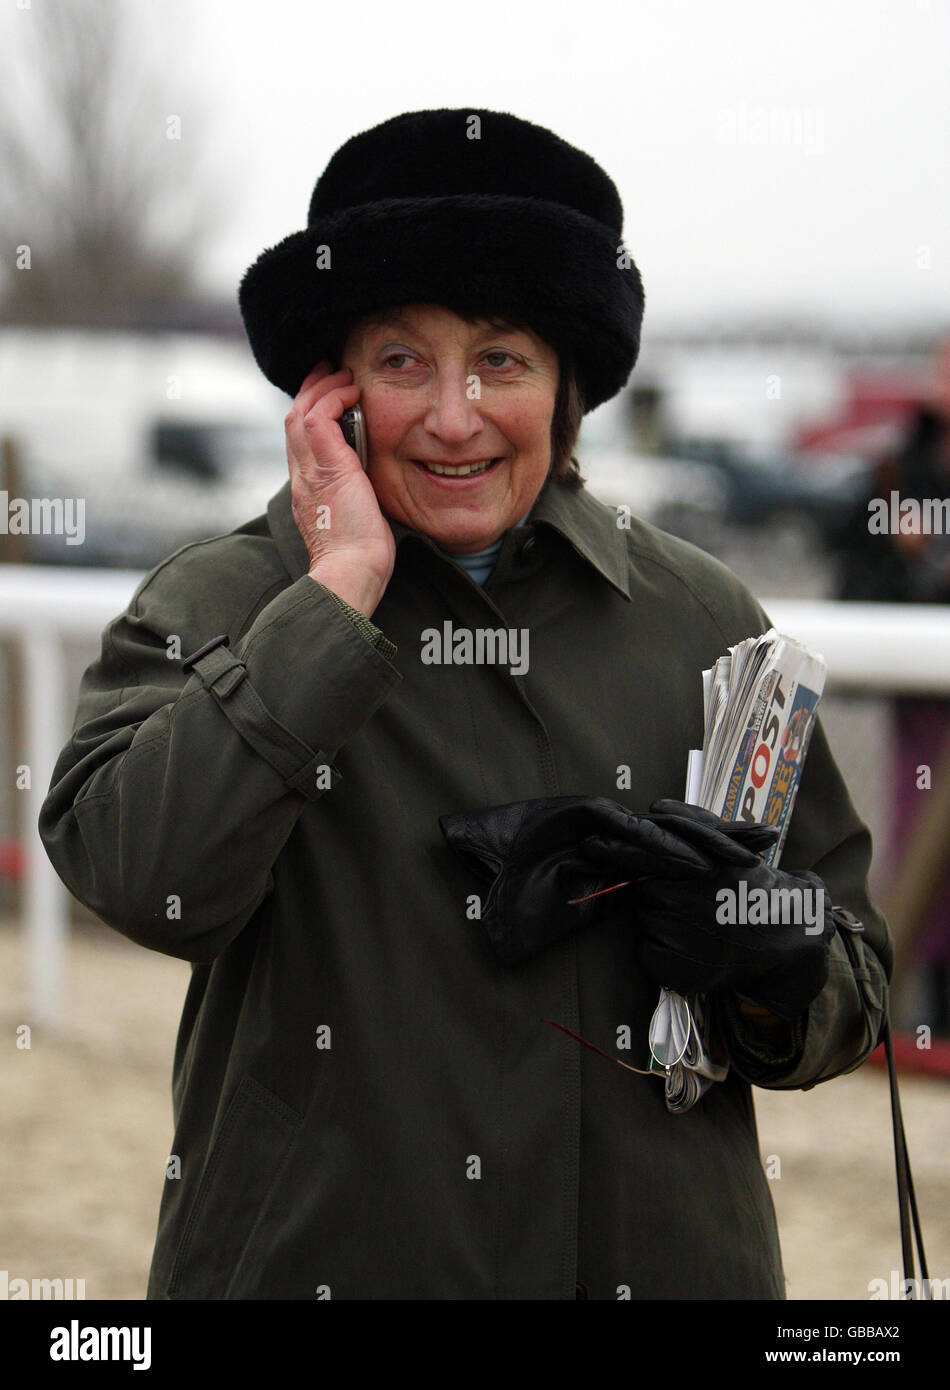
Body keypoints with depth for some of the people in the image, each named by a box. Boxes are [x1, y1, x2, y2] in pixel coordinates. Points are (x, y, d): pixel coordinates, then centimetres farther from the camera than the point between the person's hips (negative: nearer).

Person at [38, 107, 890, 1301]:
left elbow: (852, 972, 7)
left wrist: (772, 983, -15)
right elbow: (147, 884, -22)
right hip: (305, 1258, -2)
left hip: (661, 1263, 2)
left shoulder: (699, 621, 2)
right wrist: (340, 585, -17)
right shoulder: (213, 605, -3)